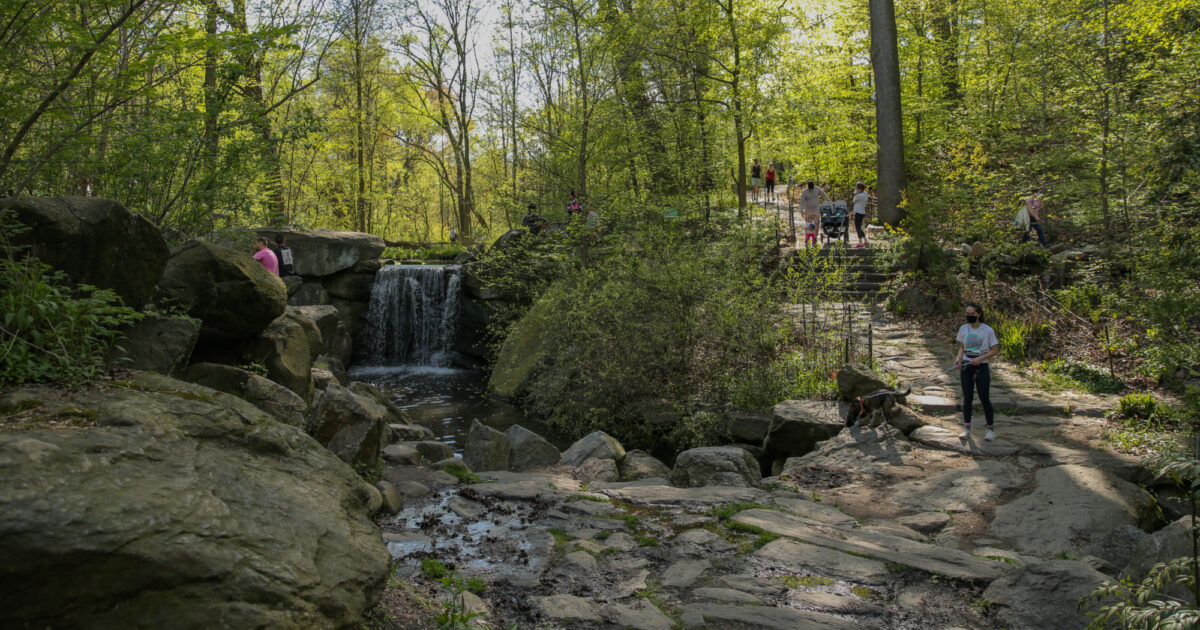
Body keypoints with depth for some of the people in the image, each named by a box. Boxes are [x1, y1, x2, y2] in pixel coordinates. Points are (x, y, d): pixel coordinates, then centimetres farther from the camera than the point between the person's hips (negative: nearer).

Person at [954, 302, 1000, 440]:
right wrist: (958, 358, -8)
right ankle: (966, 430, 8)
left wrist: (980, 358, -17)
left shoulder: (988, 330, -7)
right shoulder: (963, 329, 4)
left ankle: (991, 429, 12)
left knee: (984, 398, 0)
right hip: (966, 367, 3)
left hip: (981, 367, -3)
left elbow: (995, 350, -3)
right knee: (967, 398, 5)